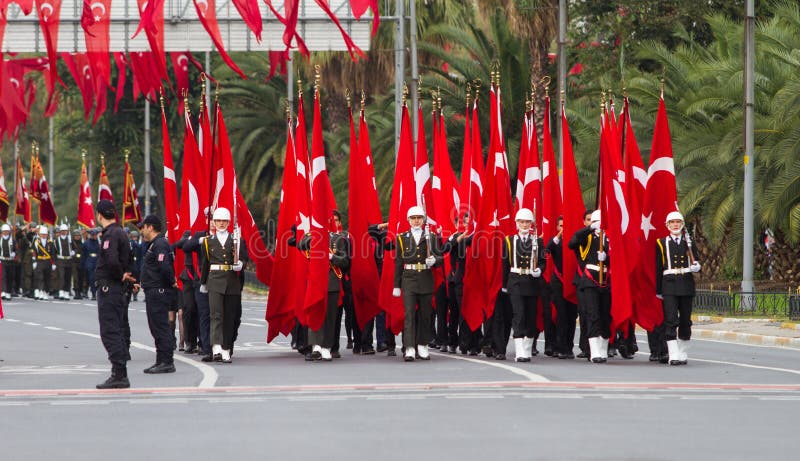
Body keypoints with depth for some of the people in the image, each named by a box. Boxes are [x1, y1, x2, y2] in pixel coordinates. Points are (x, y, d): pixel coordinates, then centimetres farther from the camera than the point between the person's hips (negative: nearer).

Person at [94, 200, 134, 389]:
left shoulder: (111, 234, -16)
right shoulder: (120, 232, 15)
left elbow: (112, 261, -29)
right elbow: (128, 259, 24)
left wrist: (120, 276, -13)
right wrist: (124, 275, 11)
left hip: (108, 287, -10)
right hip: (116, 288, 10)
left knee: (110, 332, -8)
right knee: (116, 332, 14)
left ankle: (119, 375, -10)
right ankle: (120, 374, 17)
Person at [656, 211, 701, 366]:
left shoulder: (688, 242, 12)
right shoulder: (662, 243, 5)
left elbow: (695, 263, 19)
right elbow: (658, 268, 5)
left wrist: (696, 267, -6)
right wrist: (658, 290, 3)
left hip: (686, 283, 3)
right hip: (669, 284, -3)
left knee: (685, 320, 7)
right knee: (670, 319, -12)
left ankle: (683, 353, 17)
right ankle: (673, 355, -16)